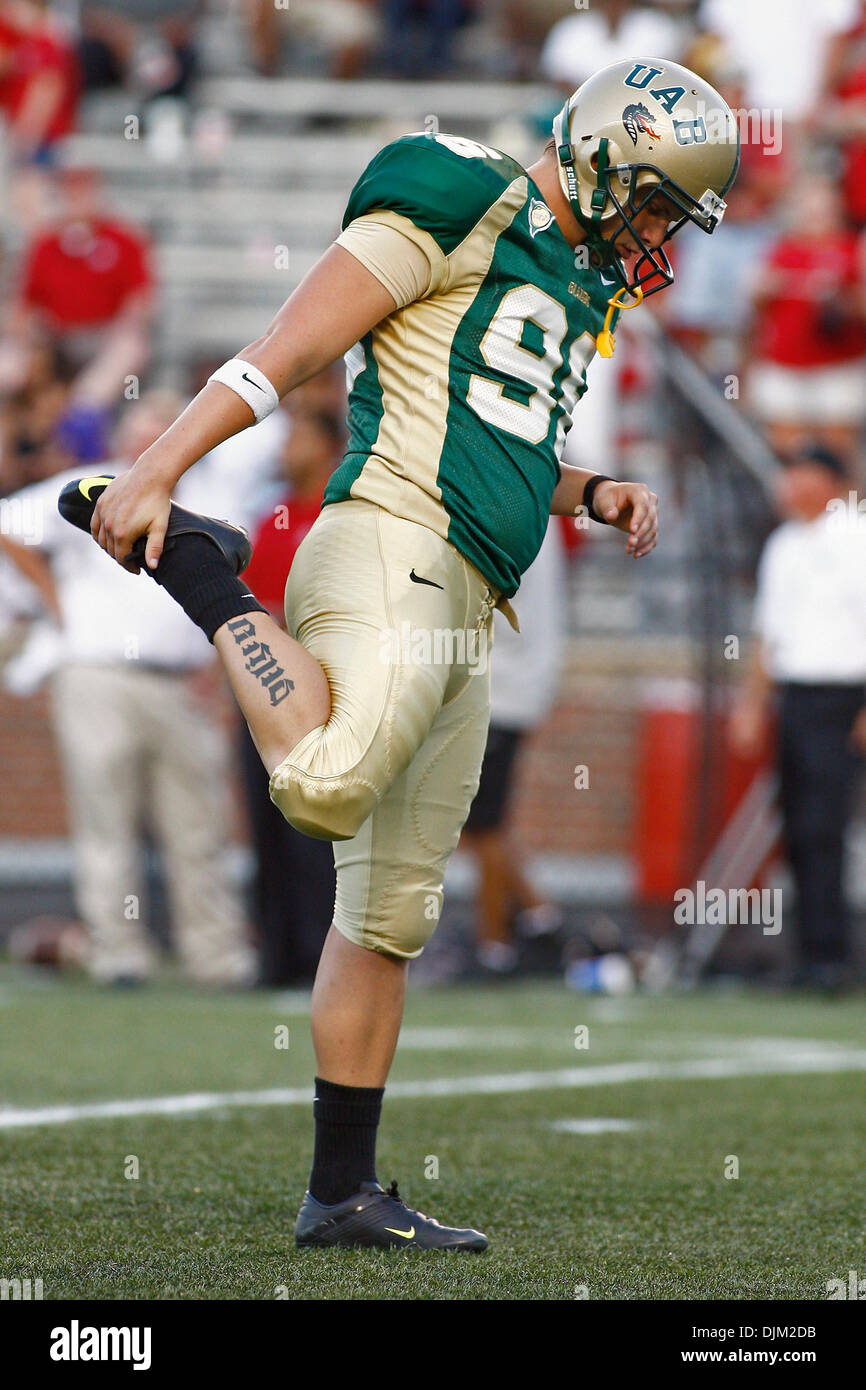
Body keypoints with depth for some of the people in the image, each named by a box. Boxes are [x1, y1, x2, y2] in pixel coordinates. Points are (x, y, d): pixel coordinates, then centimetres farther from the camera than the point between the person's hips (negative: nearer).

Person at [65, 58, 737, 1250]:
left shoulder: (579, 282, 26)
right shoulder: (463, 209, -3)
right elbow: (286, 352, -9)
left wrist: (594, 495, 15)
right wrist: (155, 471, -17)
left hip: (462, 617, 10)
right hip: (394, 555, -9)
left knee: (393, 911, 10)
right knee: (329, 786, -35)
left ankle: (342, 1194, 14)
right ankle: (201, 574, -10)